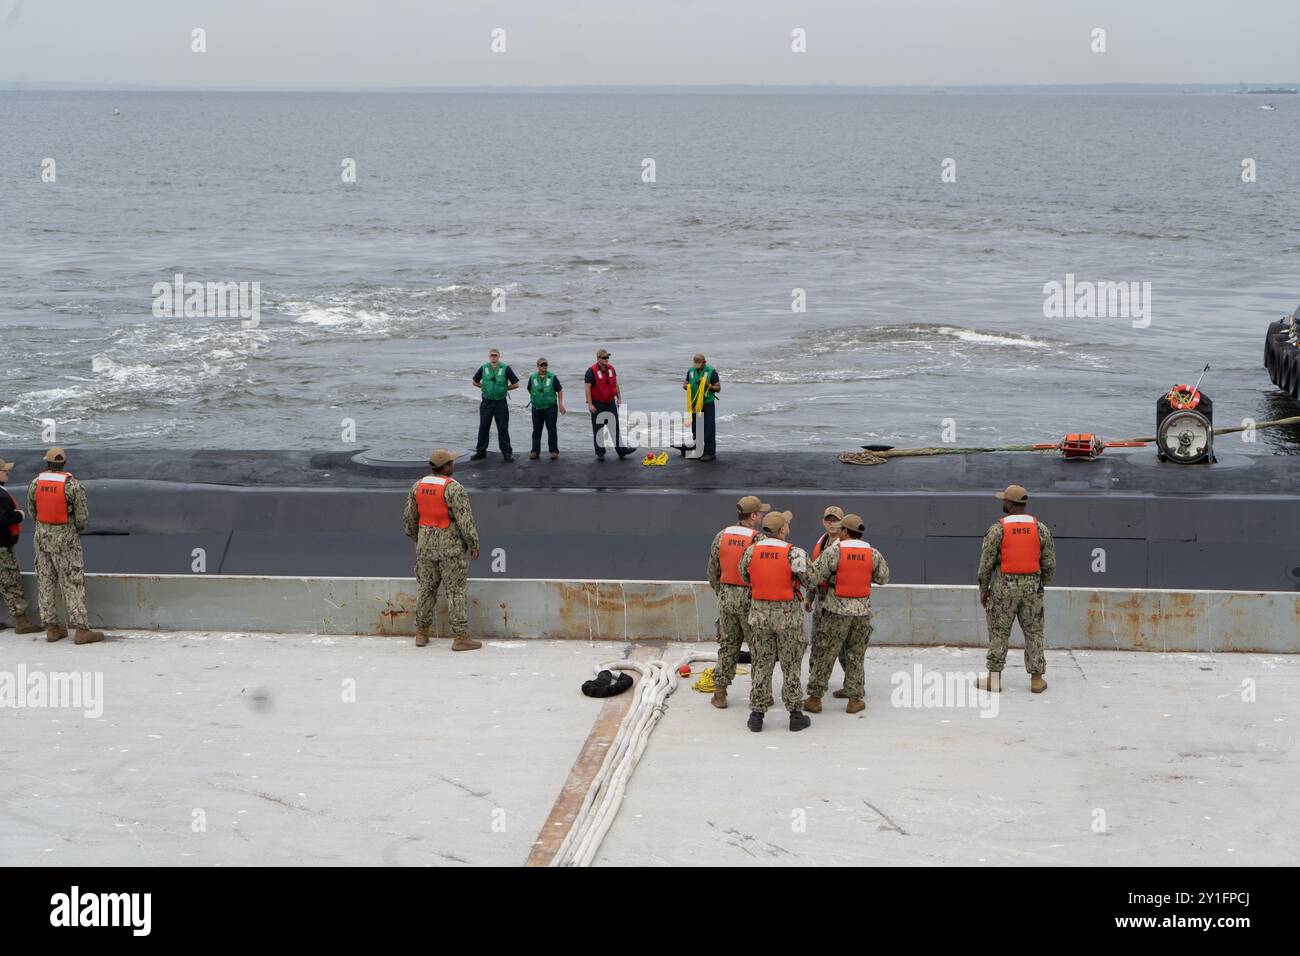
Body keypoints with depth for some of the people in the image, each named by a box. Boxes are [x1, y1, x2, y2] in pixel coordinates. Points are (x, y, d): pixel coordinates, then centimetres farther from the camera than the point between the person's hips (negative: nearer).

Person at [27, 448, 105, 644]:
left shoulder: (35, 483, -3)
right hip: (66, 540, -4)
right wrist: (78, 528, 10)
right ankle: (81, 630, -7)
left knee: (46, 581, 11)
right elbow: (83, 518, -13)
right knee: (72, 583, -3)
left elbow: (32, 510, 10)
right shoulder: (73, 485, -16)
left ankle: (52, 628, 14)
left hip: (42, 536, 4)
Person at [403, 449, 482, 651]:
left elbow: (409, 517, 9)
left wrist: (416, 539, 23)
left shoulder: (418, 486, 2)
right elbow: (465, 519, -18)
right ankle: (460, 638, -1)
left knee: (427, 588, 15)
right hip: (451, 545, -5)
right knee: (455, 591, -1)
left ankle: (421, 634, 19)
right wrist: (474, 544, -7)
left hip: (425, 544, 5)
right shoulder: (453, 488, -17)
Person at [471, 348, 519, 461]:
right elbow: (475, 382, 17)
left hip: (500, 402, -2)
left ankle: (507, 453, 5)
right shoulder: (483, 368, 3)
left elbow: (516, 384, 0)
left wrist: (504, 388, 0)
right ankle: (480, 451, 16)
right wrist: (484, 387, 7)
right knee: (483, 427, 6)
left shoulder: (505, 369, -4)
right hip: (486, 402, 2)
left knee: (503, 429, 0)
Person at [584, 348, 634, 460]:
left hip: (611, 403, 5)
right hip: (598, 405, -5)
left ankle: (621, 450, 7)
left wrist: (619, 398, 14)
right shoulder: (591, 371, -12)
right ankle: (600, 453, 9)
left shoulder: (611, 369, 7)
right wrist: (590, 404, -19)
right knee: (598, 429, 3)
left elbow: (615, 384, 17)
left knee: (615, 427, 5)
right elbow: (587, 388, -14)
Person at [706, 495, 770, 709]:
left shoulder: (721, 537, 2)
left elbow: (713, 571, 8)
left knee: (727, 646, 13)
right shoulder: (759, 540, -14)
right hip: (751, 599, -5)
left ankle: (719, 692, 13)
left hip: (726, 597, 5)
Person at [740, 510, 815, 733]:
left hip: (760, 613, 3)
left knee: (761, 665, 10)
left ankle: (757, 714, 10)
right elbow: (810, 581, -7)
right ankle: (795, 714, 13)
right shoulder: (794, 553, -15)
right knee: (791, 666, 8)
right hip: (788, 615, -3)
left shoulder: (751, 551, -5)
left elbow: (744, 577, 9)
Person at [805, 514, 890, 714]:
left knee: (823, 655, 5)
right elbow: (883, 578, 10)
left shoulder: (833, 551, -13)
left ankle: (814, 697, 7)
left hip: (837, 611, -3)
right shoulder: (873, 554, -2)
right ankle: (855, 698, 15)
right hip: (862, 612, 3)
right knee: (855, 656, 15)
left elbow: (814, 575, -10)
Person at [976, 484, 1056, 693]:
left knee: (999, 632, 4)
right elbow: (1049, 563, 4)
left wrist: (983, 589, 6)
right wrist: (1042, 584, 18)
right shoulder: (1041, 529, 1)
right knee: (1033, 632, 8)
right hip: (1032, 586, 3)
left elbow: (986, 563, -5)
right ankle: (1036, 679, 9)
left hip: (1004, 587, -3)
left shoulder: (997, 529, -8)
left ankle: (994, 678, 6)